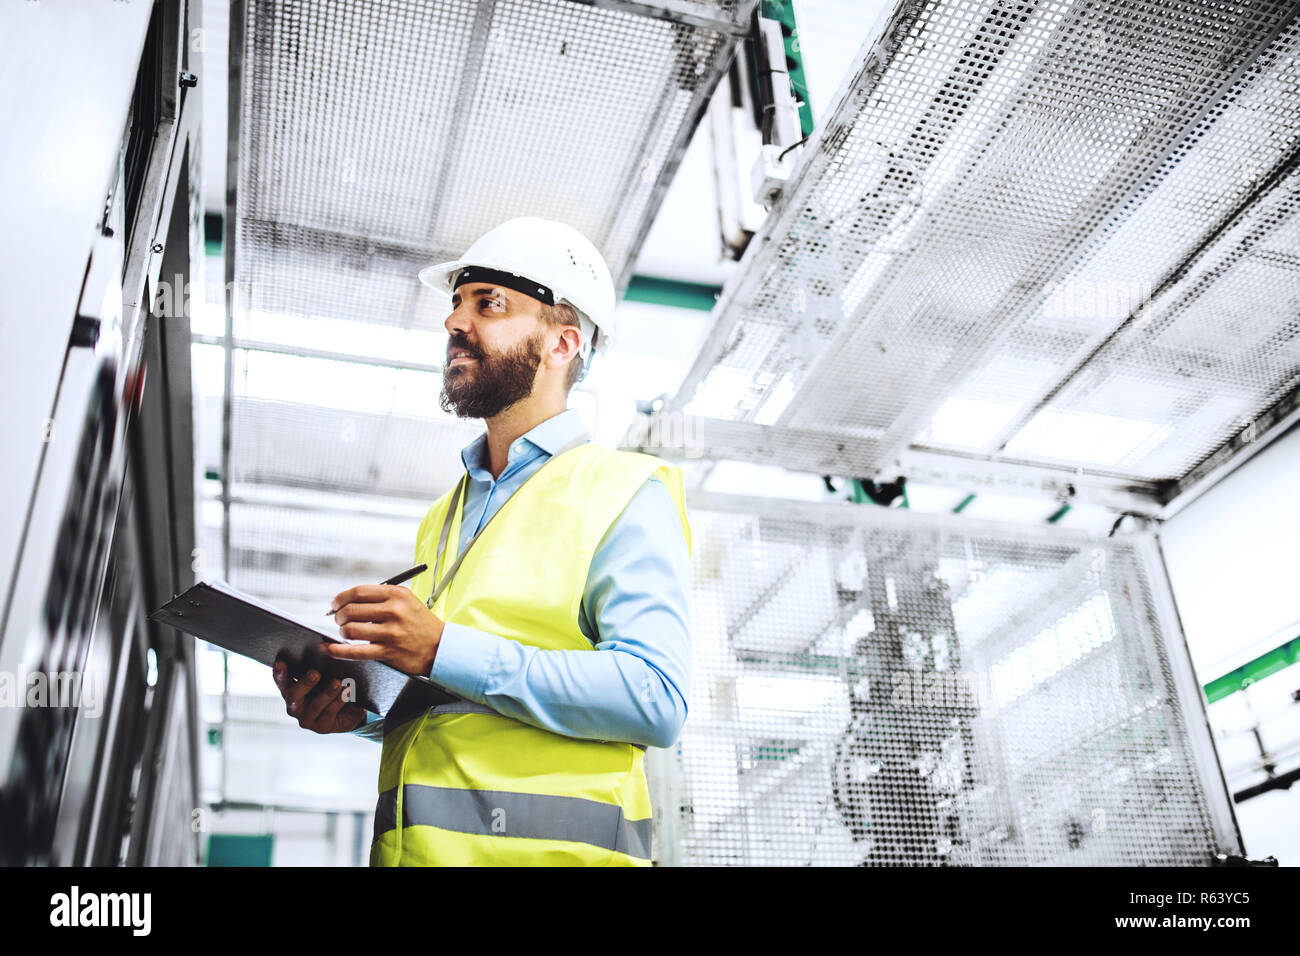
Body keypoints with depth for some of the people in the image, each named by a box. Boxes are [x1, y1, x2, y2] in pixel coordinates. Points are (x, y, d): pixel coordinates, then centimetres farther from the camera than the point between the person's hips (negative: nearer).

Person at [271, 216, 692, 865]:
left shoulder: (623, 493, -2)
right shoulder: (441, 519, 20)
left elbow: (656, 701, -15)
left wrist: (442, 652, -17)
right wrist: (363, 712, 4)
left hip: (547, 846, -5)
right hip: (414, 847, 5)